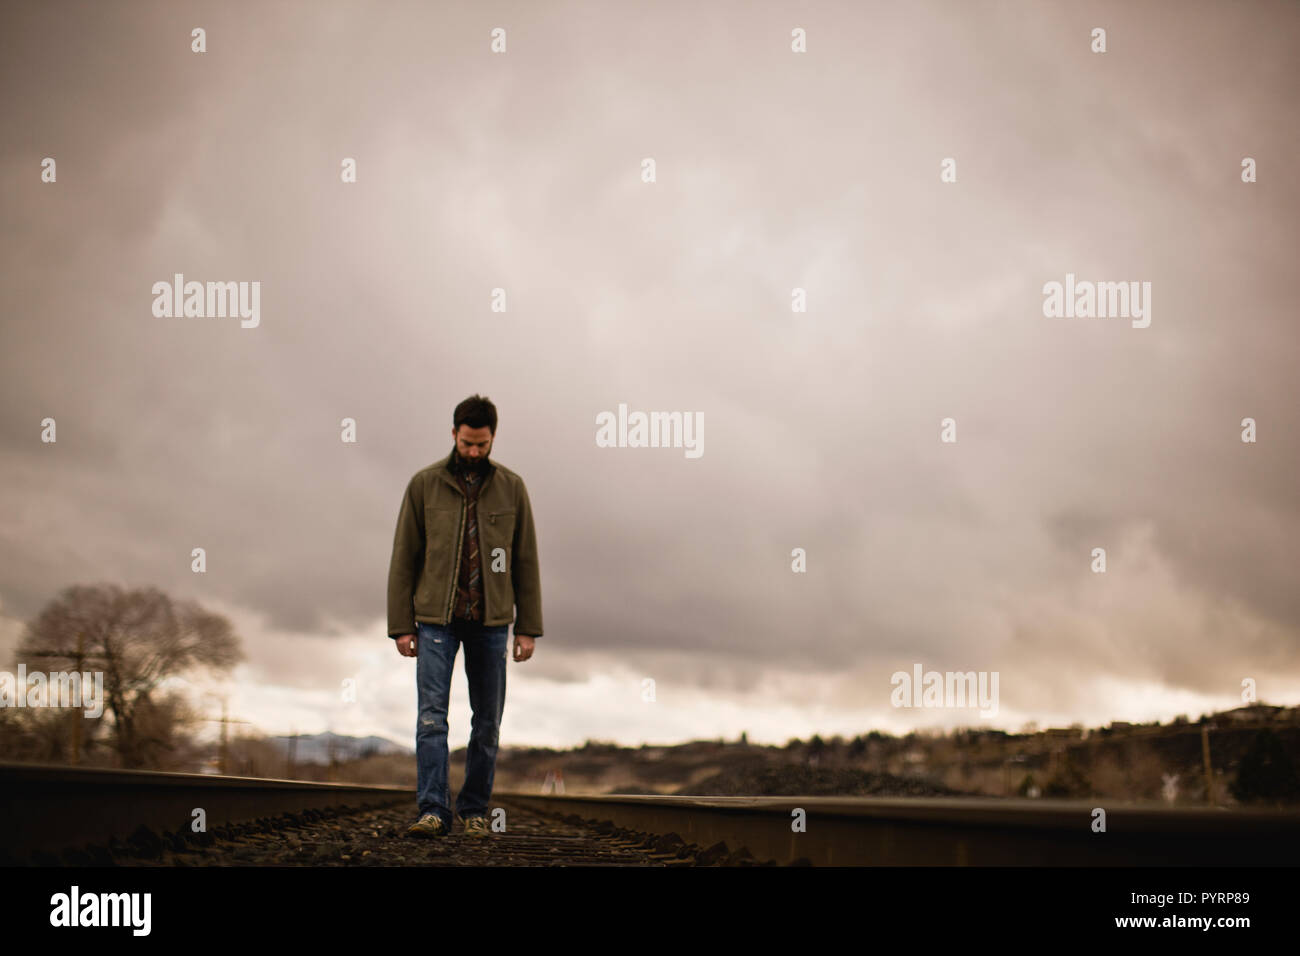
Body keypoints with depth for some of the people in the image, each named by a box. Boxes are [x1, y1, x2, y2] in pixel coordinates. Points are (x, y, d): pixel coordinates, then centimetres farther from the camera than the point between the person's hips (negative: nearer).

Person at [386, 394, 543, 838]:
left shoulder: (511, 488, 5)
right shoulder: (424, 484, 1)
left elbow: (526, 562, 7)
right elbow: (404, 560, 2)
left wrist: (528, 628, 2)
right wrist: (401, 626, -2)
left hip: (490, 622, 2)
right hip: (436, 619, -2)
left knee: (487, 723, 6)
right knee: (431, 716, -10)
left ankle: (474, 809, 18)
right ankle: (432, 810, -11)